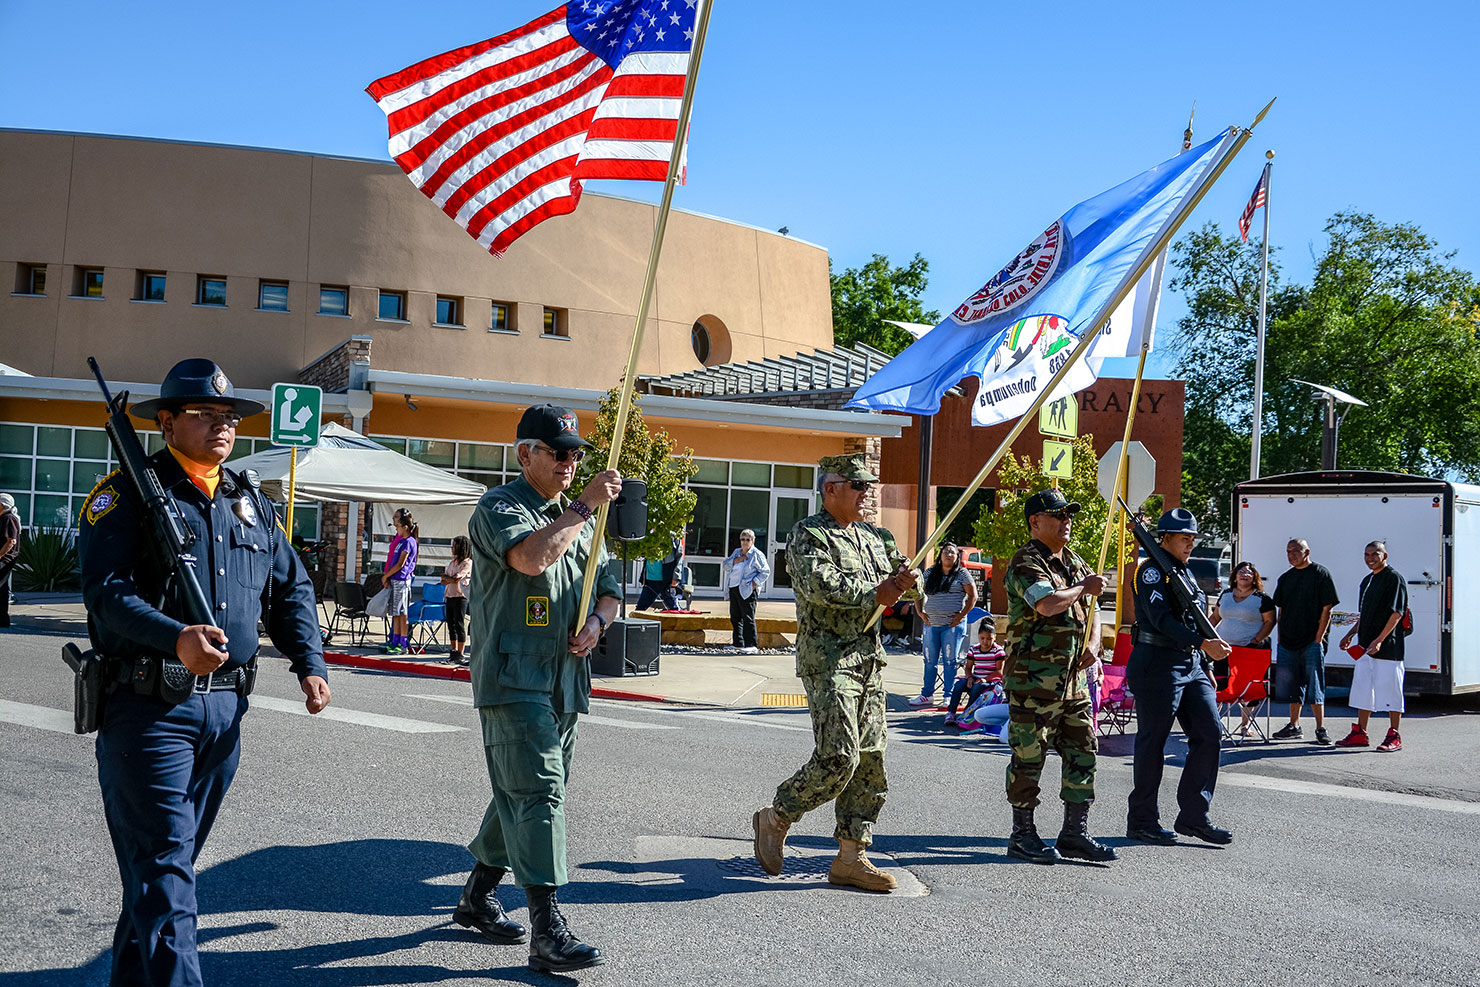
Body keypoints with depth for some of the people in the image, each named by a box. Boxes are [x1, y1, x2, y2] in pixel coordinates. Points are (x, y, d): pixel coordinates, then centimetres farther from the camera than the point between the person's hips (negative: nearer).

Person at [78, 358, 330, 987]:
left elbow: (291, 589, 17)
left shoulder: (250, 501, 14)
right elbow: (106, 590, -17)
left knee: (169, 861, 17)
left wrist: (310, 663, 3)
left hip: (225, 708, 6)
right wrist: (176, 638, -33)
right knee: (163, 869, -8)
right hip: (149, 707, -6)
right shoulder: (129, 493, -5)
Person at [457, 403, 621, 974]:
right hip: (513, 678, -8)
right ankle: (548, 931, -14)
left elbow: (608, 588, 23)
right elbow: (532, 556, -24)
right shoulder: (499, 508, -3)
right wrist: (584, 504, -15)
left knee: (522, 793, 14)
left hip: (564, 682, 8)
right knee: (537, 792, -14)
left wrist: (597, 621, 0)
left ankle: (478, 897, 29)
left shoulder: (577, 518, 21)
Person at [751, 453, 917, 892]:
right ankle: (775, 819, 7)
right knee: (838, 757, -15)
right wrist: (873, 594, -19)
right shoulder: (807, 536, -7)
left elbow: (902, 571, 24)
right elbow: (820, 584, -22)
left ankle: (850, 857, 14)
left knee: (870, 761, 6)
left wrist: (904, 581, 1)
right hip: (827, 660, -8)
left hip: (869, 659, 8)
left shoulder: (875, 536, 18)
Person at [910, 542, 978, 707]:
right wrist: (921, 612, 7)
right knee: (930, 661, 8)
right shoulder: (930, 573, 11)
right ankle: (927, 695, 15)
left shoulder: (962, 574, 1)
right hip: (931, 624, 4)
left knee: (949, 661, -1)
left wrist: (961, 615, -8)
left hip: (952, 625, -4)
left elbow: (973, 596, 0)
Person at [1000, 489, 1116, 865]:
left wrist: (1092, 643, 1)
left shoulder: (1075, 562, 17)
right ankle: (1022, 835, 11)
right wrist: (1086, 587, -10)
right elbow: (1048, 604, -27)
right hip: (1032, 679, -8)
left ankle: (1075, 833, 19)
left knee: (1083, 753, 9)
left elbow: (1090, 610, 22)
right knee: (1028, 757, 0)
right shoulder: (1026, 562, -10)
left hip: (1073, 677, 8)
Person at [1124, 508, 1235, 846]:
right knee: (1152, 742, -1)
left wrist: (1205, 667, 20)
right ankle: (1141, 821, 9)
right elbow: (1162, 619, -22)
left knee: (1210, 734, 2)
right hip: (1158, 665, -9)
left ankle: (1193, 817, 10)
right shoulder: (1152, 571, -9)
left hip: (1191, 665, 9)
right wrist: (1204, 644, -30)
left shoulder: (1185, 573, 18)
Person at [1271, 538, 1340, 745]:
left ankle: (1321, 728, -2)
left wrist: (1318, 638, -12)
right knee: (1292, 684, 10)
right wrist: (1280, 637, 9)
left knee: (1315, 685, -6)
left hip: (1312, 641, -6)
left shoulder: (1321, 574, -3)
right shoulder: (1285, 578, 14)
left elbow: (1327, 609, -6)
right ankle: (1294, 726, 18)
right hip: (1288, 641, 6)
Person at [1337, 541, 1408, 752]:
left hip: (1388, 646, -8)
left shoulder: (1395, 578, -9)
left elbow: (1397, 613, -16)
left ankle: (1394, 737, 5)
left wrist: (1379, 640, -21)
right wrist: (1351, 635, 15)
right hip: (1365, 645, 8)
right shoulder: (1367, 580, 17)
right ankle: (1359, 734, 17)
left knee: (1389, 690, -3)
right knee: (1362, 689, 10)